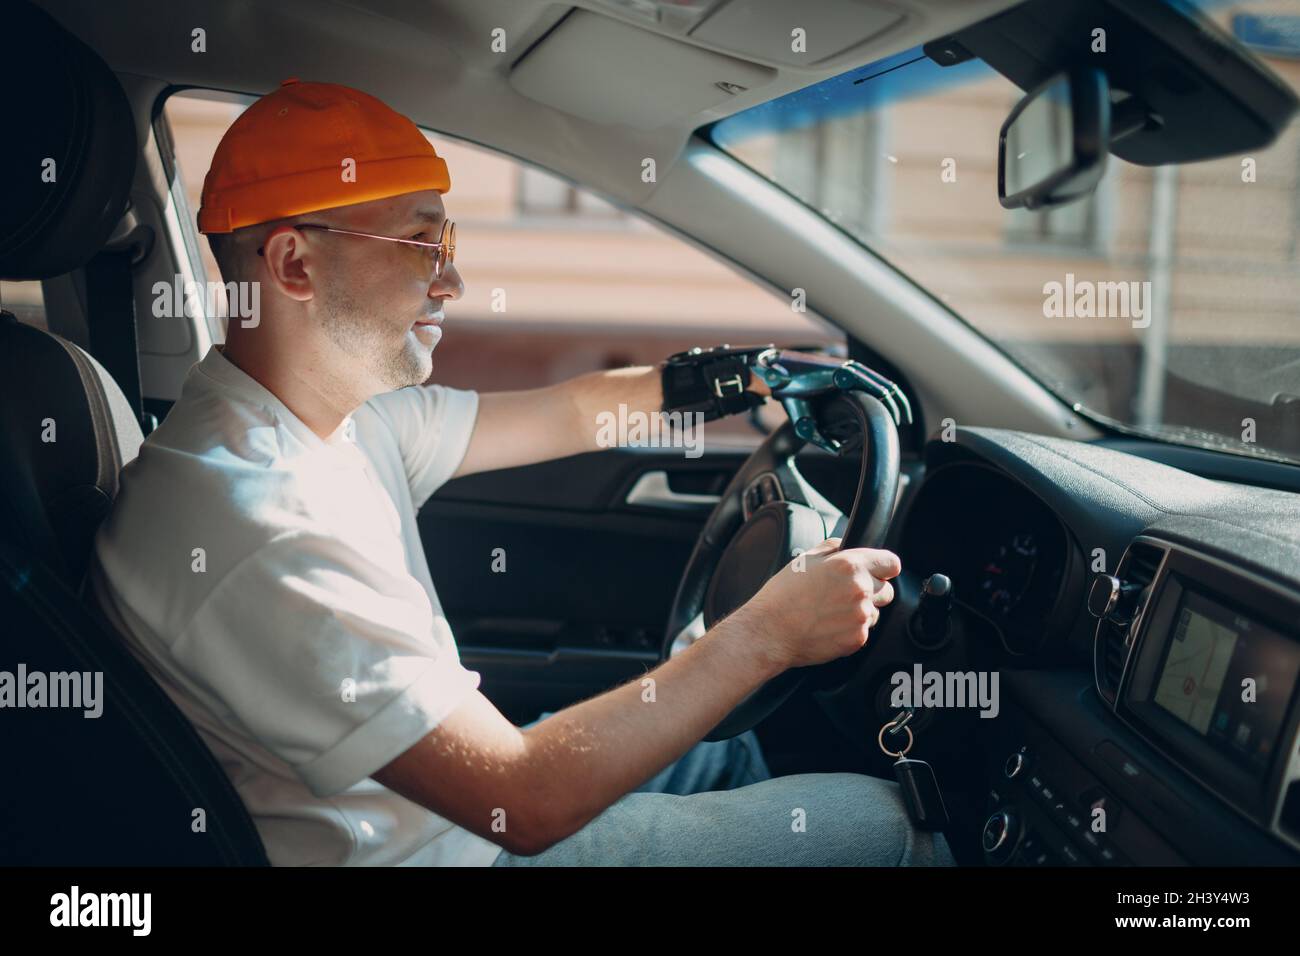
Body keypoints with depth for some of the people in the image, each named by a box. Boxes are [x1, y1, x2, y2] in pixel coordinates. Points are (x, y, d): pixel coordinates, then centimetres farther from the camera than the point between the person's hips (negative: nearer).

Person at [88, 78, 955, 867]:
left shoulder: (345, 412, -3)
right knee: (884, 823, 0)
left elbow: (571, 413, 10)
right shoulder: (254, 533, -32)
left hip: (465, 788, 9)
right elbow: (526, 801, -31)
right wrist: (767, 634, -25)